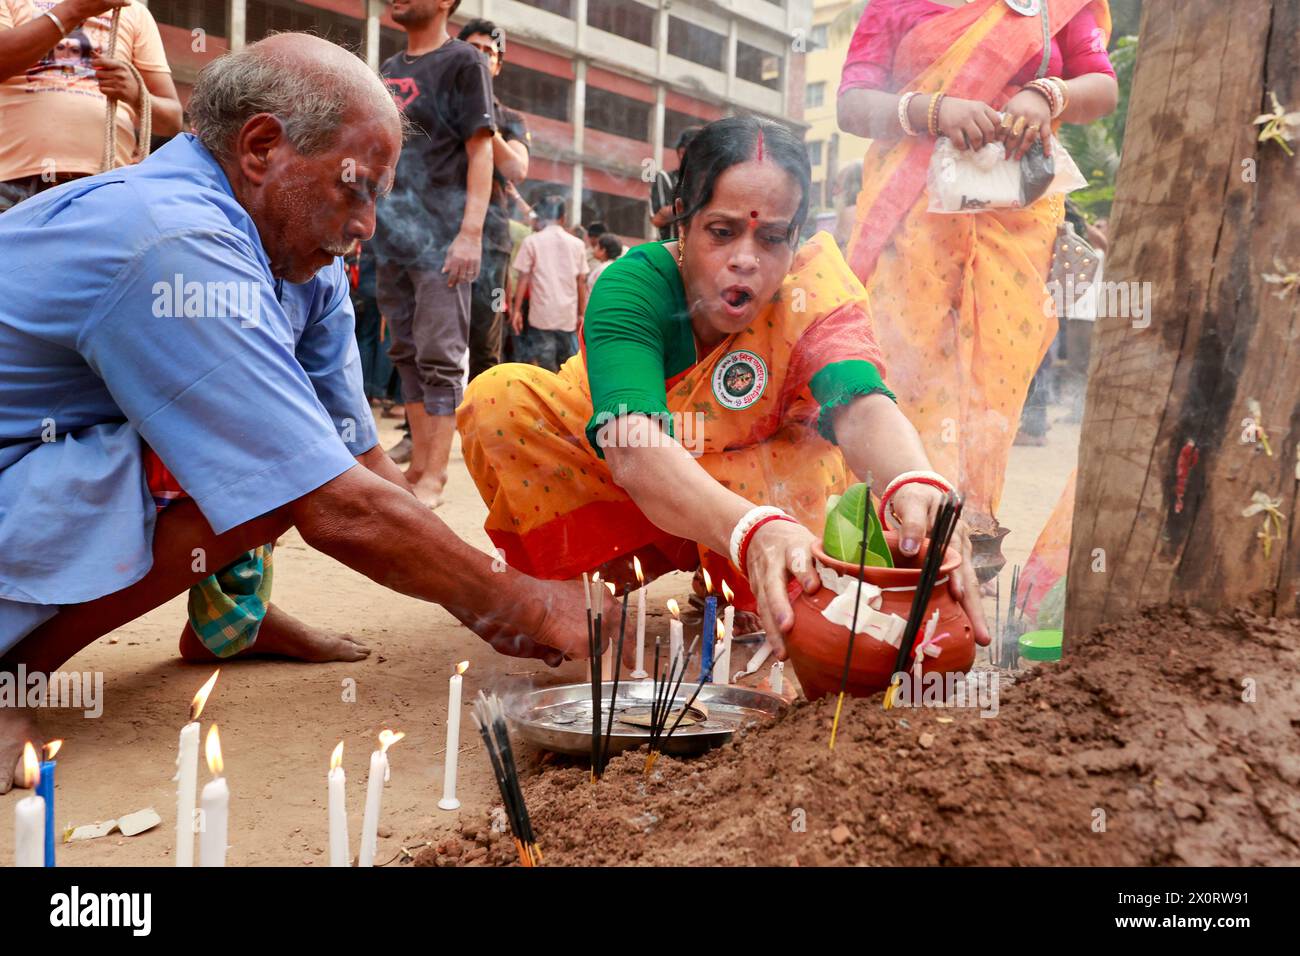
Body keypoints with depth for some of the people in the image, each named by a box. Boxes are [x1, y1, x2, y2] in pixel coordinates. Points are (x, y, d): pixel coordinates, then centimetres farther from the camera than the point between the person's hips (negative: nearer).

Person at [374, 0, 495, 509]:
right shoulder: (389, 69, 18)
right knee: (408, 353, 10)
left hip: (441, 240, -7)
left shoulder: (463, 61, -2)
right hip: (392, 237, 7)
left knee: (440, 357, -7)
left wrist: (471, 232, -18)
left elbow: (481, 152, -9)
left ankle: (433, 478, -4)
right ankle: (418, 464, 17)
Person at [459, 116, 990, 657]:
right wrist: (752, 529, -66)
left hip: (760, 487, 1)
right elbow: (633, 449, -47)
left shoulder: (816, 284, -24)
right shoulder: (632, 285, -30)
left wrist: (915, 485, -66)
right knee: (500, 397, -27)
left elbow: (861, 406, -41)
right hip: (626, 490, -1)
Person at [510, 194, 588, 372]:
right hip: (568, 313, 3)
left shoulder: (532, 241, 1)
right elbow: (581, 282, 10)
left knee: (547, 367, -5)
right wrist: (581, 314, 16)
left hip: (542, 313, -3)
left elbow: (524, 279, -2)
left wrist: (516, 309, 3)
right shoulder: (577, 243, 10)